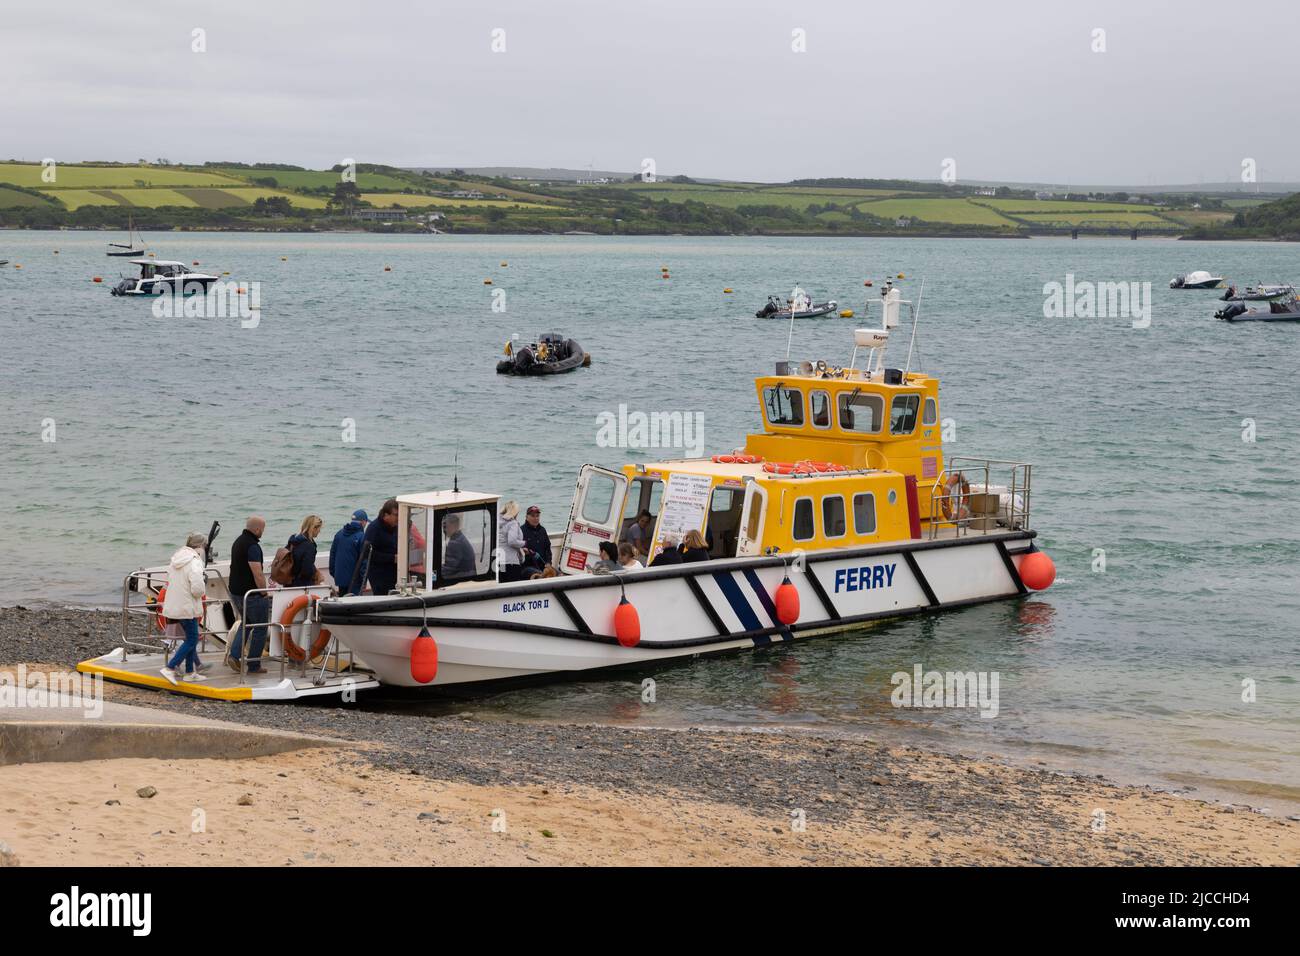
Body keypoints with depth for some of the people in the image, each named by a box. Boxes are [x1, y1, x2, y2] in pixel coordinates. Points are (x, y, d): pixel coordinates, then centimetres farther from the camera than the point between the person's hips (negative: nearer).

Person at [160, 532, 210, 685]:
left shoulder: (176, 560, 9)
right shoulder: (194, 562, -20)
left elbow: (170, 580, 19)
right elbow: (198, 588, -27)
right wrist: (202, 593, -4)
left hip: (173, 606, 9)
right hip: (187, 607, -9)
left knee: (191, 638, 18)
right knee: (191, 640, 0)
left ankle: (190, 672, 22)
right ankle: (170, 668, -7)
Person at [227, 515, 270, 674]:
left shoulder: (238, 542, 11)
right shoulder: (253, 546, -20)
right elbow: (257, 574, -25)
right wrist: (265, 593, -12)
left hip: (235, 592, 9)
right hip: (251, 594, -9)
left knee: (246, 623, 25)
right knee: (260, 629, 5)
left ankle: (234, 655, 9)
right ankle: (253, 665, 8)